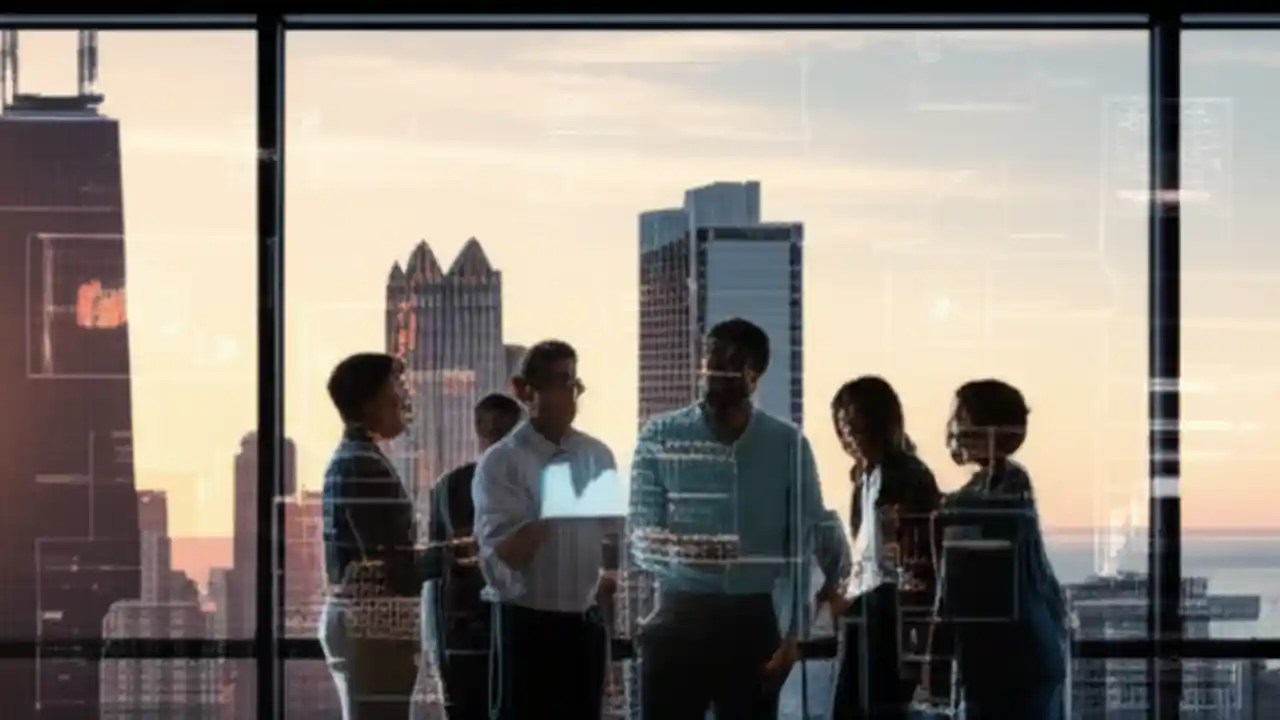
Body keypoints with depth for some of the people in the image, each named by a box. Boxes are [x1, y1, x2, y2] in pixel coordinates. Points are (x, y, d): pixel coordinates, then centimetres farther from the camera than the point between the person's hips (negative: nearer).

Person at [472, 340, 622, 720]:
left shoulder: (598, 456, 8)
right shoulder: (502, 462, -9)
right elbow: (500, 559, -16)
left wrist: (608, 580, 1)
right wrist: (546, 517, -28)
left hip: (585, 623, 5)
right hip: (527, 624, -5)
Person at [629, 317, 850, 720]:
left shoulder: (788, 444, 2)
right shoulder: (661, 436, -1)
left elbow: (806, 540, 5)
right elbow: (642, 539, -5)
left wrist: (793, 633, -1)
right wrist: (681, 548, -27)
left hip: (753, 621, 1)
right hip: (680, 617, -1)